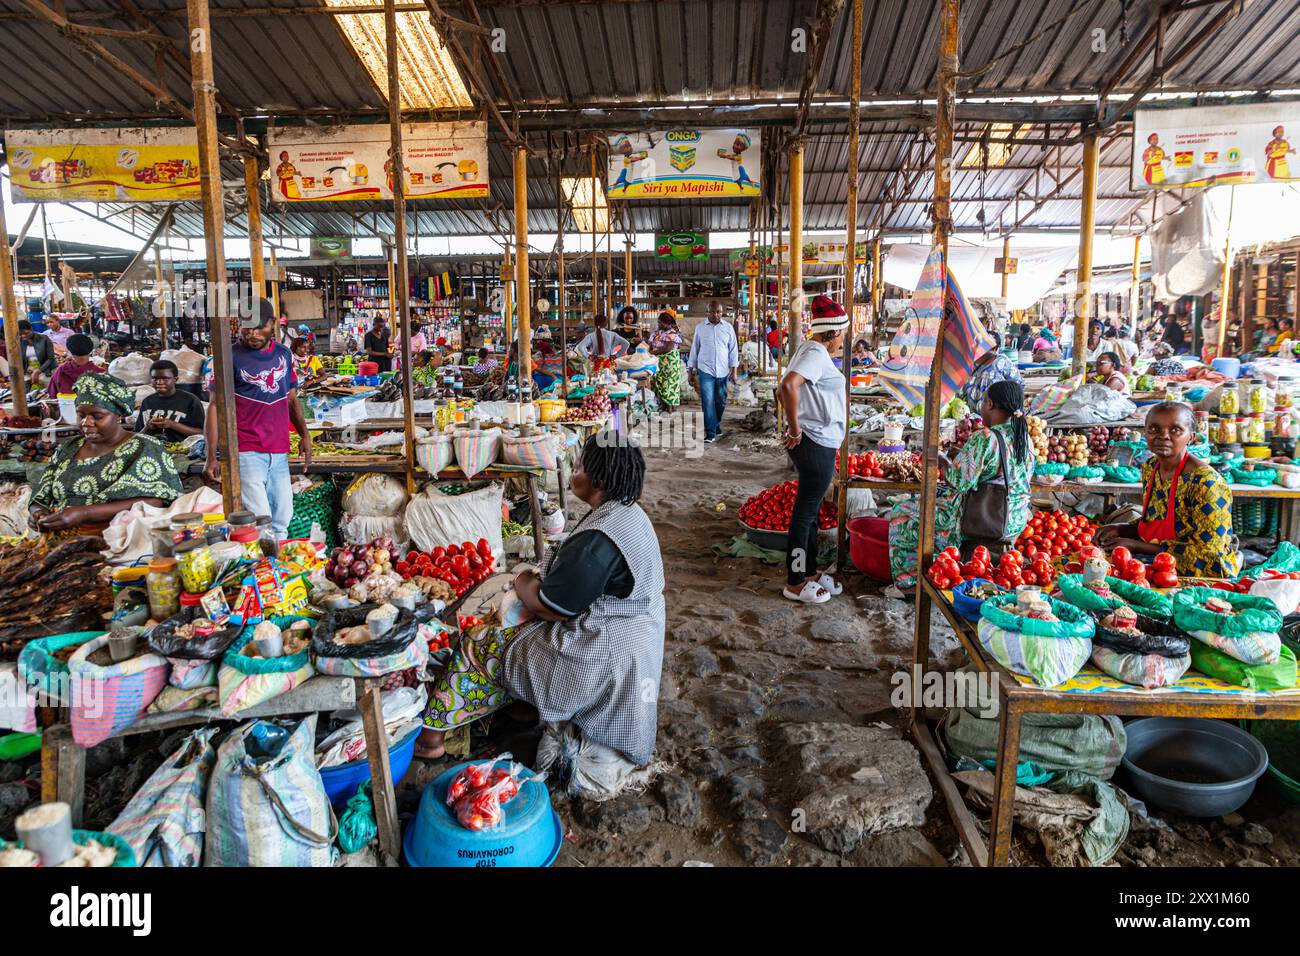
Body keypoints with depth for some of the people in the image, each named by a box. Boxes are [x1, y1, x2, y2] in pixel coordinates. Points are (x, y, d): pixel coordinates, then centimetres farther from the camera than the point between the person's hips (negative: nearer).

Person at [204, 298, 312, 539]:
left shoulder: (284, 354, 12)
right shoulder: (232, 356, -2)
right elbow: (215, 407, -3)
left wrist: (304, 434, 6)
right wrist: (211, 456, -9)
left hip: (279, 453, 5)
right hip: (246, 453, -5)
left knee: (282, 522, 10)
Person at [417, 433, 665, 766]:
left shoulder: (598, 538, -30)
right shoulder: (629, 513, 3)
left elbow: (549, 608, -22)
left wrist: (524, 583, -3)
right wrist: (542, 580, 2)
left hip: (601, 659, -10)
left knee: (479, 648, 2)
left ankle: (430, 737, 19)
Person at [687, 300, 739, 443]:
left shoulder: (728, 328, 4)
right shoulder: (700, 328, 3)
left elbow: (733, 350, 6)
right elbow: (694, 349, 8)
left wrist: (734, 370, 1)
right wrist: (691, 371, 7)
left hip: (723, 372, 2)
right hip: (705, 371, -2)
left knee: (721, 402, 11)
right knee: (708, 402, -10)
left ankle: (716, 425, 33)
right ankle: (711, 433, -6)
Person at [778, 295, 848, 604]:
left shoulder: (808, 350, 14)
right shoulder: (817, 353, -17)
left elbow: (783, 391, 22)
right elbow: (789, 386, -33)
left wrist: (795, 423, 16)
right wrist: (795, 429, -24)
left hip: (815, 443, 10)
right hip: (817, 444, -10)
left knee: (809, 511, 18)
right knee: (804, 513, -1)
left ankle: (809, 571, 31)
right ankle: (795, 583, 10)